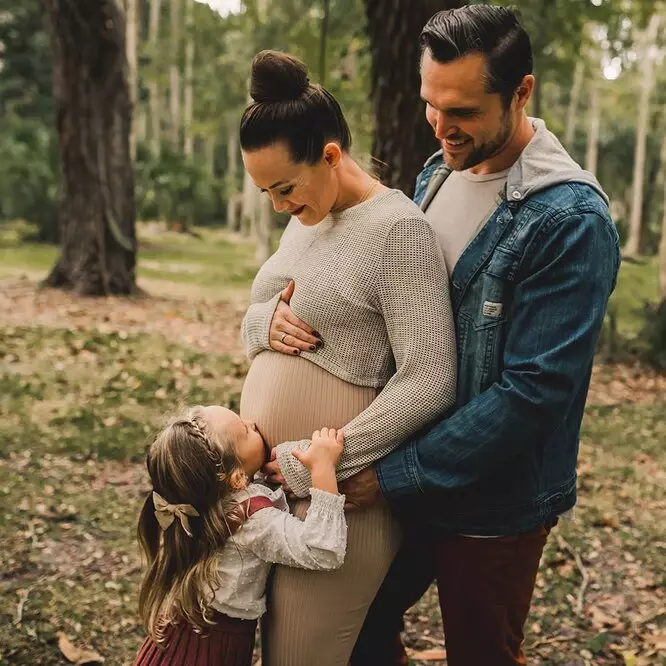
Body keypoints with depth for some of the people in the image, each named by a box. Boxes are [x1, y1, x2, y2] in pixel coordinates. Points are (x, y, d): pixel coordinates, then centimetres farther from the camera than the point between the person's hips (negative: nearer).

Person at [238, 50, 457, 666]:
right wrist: (265, 322, -6)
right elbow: (250, 326, 18)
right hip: (264, 478, 8)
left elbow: (427, 385, -21)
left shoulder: (397, 229, -16)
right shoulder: (306, 220, 11)